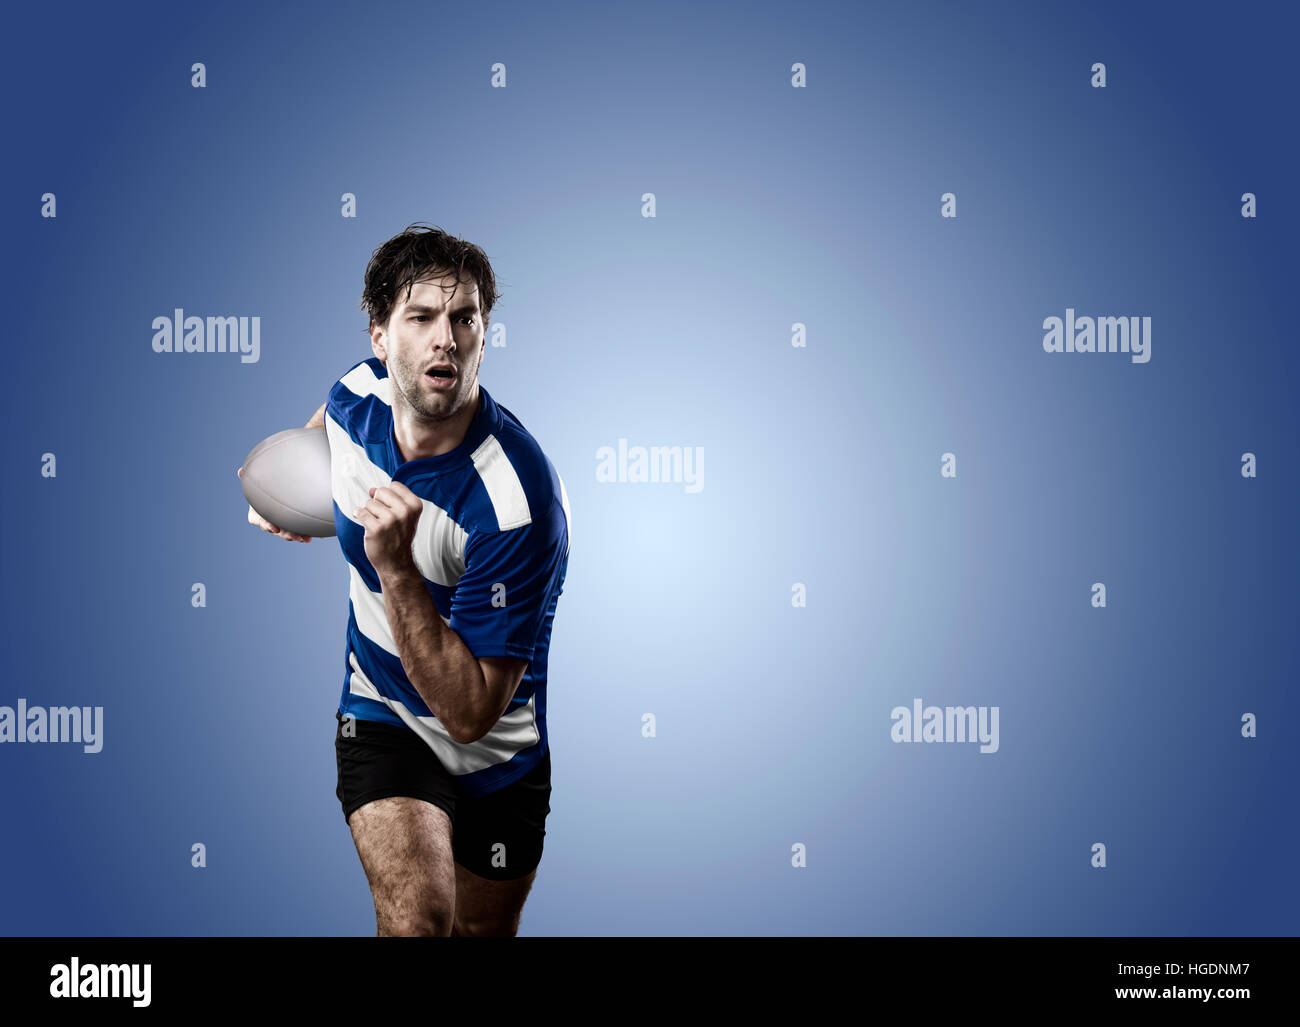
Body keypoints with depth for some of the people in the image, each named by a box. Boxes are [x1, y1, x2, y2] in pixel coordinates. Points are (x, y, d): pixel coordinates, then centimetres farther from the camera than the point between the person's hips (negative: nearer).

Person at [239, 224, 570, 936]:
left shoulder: (519, 501, -31)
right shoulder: (359, 393, -13)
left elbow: (471, 713, -32)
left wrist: (396, 567, -39)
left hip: (499, 754, -2)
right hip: (381, 715, 2)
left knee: (481, 932, 19)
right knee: (418, 912, -26)